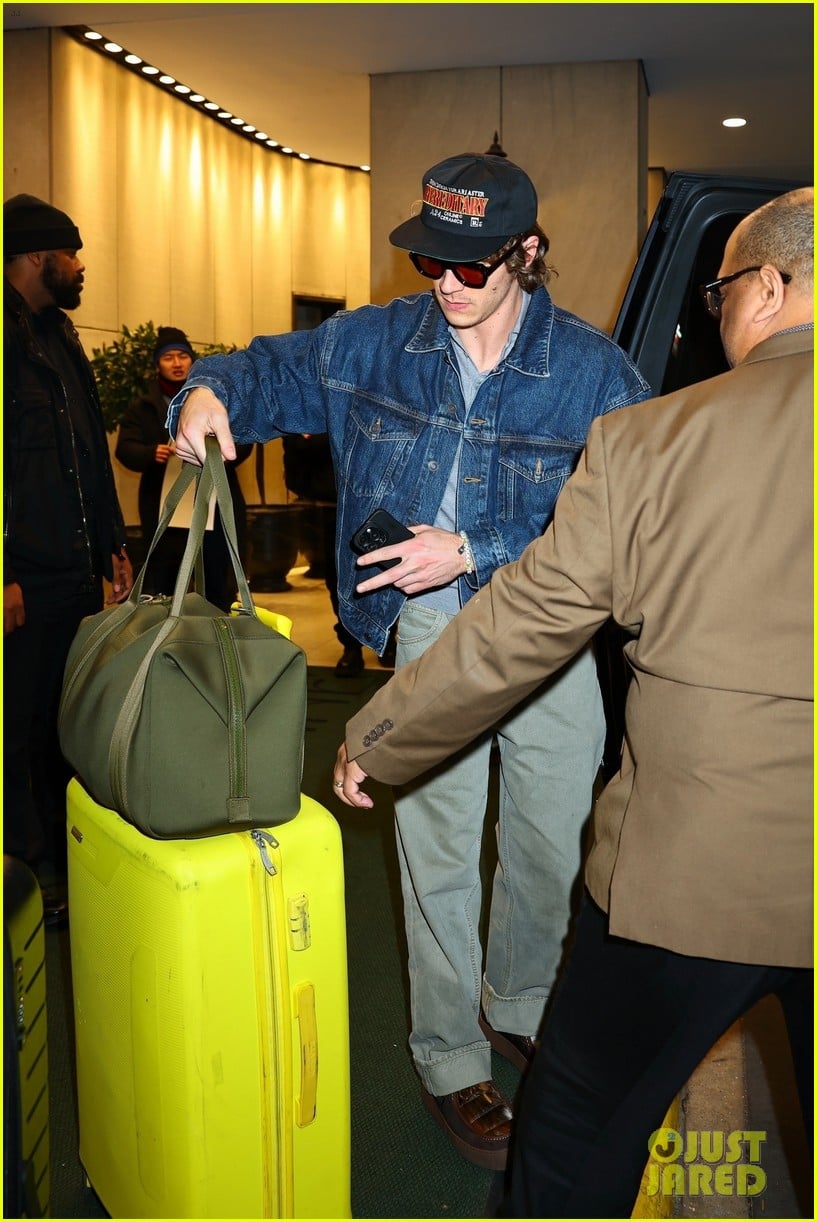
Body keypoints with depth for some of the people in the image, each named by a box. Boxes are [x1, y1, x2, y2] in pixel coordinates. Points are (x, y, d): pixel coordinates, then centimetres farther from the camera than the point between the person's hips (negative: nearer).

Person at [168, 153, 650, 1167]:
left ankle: (518, 1009, 43)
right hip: (430, 635, 0)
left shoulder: (593, 371, -11)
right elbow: (276, 368, 9)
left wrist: (472, 551, -26)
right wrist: (211, 392, -15)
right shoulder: (378, 341, -3)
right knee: (438, 856, 5)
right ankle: (447, 1061, 25)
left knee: (550, 844, 16)